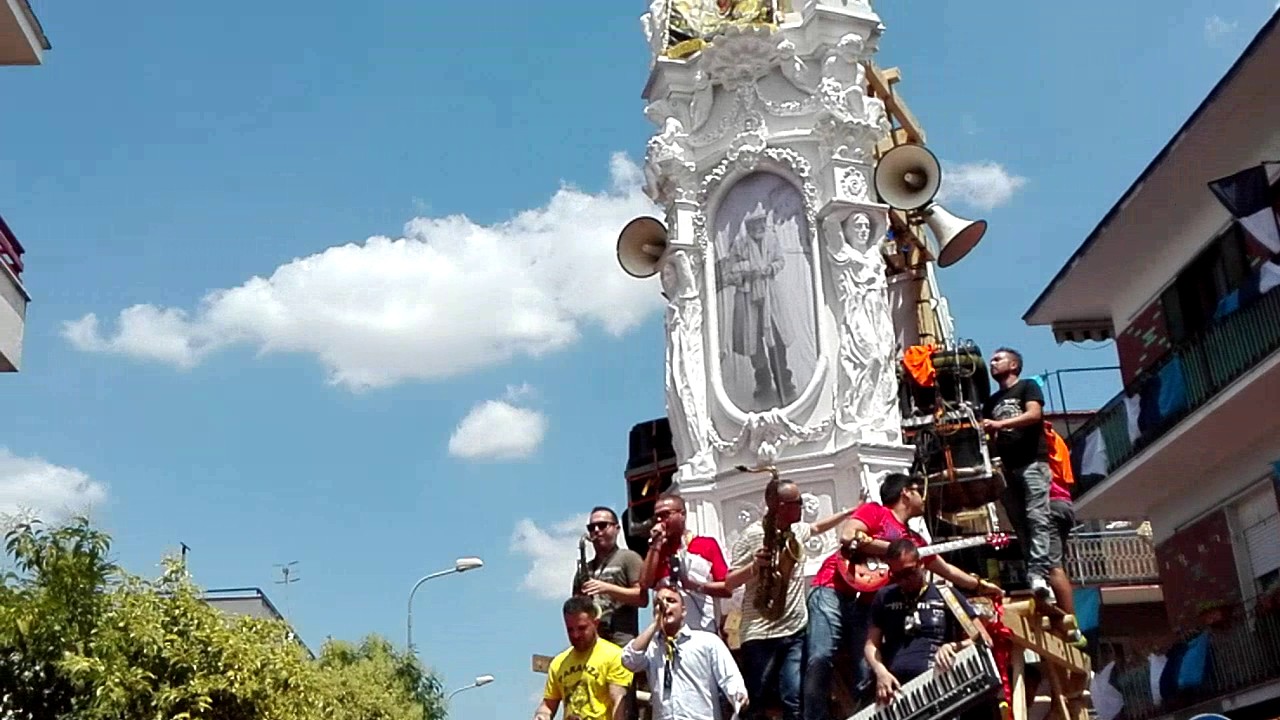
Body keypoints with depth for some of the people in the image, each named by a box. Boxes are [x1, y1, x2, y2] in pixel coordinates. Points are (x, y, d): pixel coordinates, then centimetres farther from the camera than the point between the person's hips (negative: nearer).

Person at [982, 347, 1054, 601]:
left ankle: (1038, 573, -29)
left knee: (1037, 518, -17)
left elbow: (1034, 414, -9)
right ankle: (1035, 574, -3)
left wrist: (1000, 424, -18)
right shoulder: (991, 401, 26)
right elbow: (989, 434, 21)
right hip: (1007, 467, 6)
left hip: (1032, 461, -6)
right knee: (1019, 523, -1)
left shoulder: (1027, 386, 9)